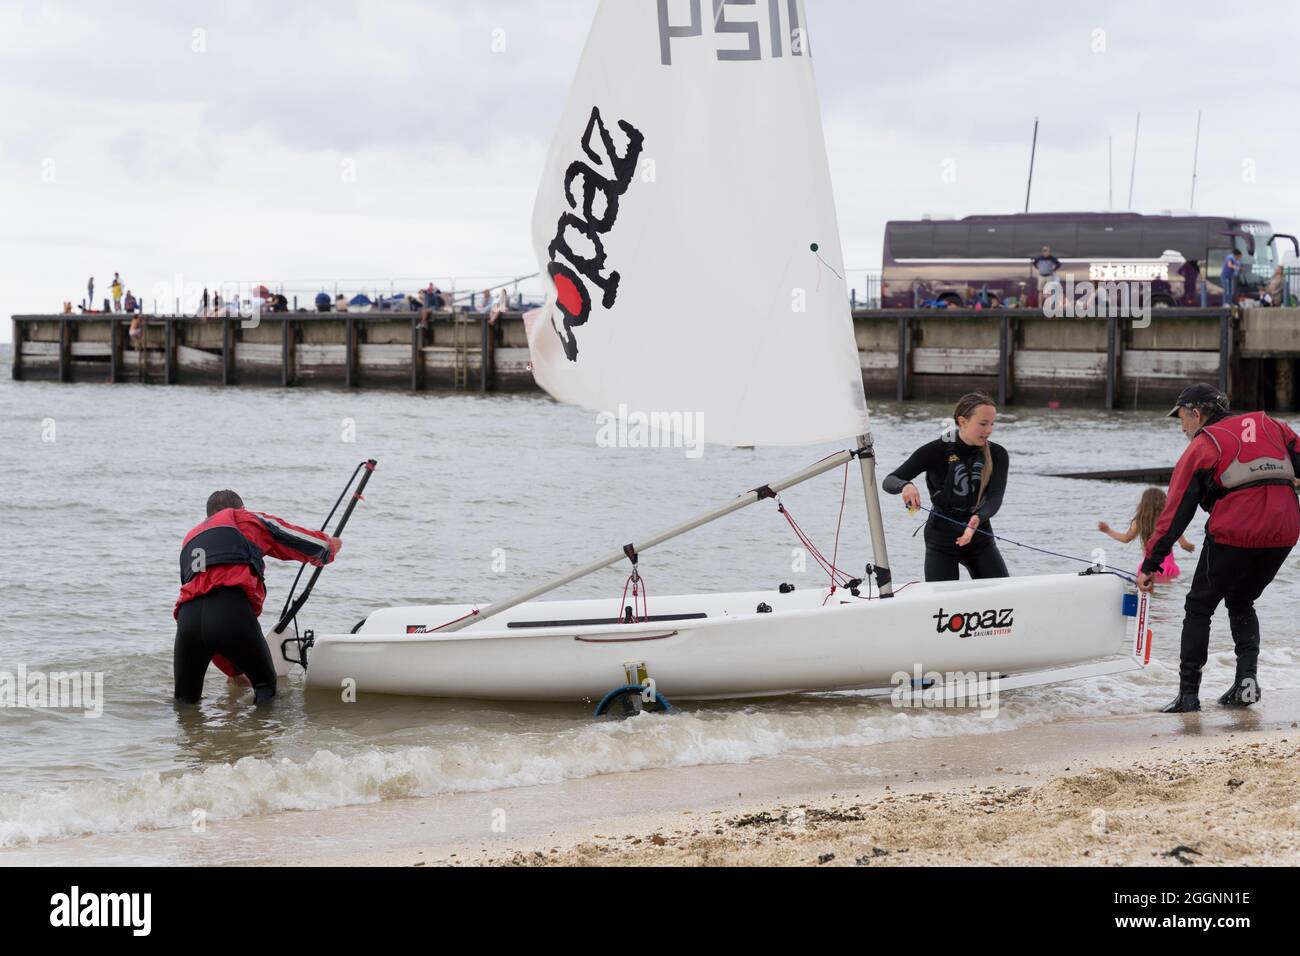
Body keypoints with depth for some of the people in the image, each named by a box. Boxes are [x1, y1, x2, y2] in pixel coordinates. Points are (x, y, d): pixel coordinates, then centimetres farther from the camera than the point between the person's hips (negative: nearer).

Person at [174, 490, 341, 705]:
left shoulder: (190, 539, 37)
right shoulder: (245, 519, 23)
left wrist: (235, 670, 41)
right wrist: (329, 546, 51)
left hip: (188, 615, 4)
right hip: (234, 611, -3)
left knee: (185, 699, 18)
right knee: (266, 686, 15)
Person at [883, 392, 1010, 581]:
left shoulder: (996, 454, -6)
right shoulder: (937, 451, -13)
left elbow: (995, 498, -19)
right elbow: (889, 481, -14)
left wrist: (978, 519, -41)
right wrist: (905, 486, -39)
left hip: (980, 539, 2)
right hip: (941, 540, -2)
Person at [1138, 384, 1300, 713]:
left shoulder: (1201, 447, 7)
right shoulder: (1272, 426, 19)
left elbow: (1175, 512, 5)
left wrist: (1150, 565, 8)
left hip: (1234, 534, -5)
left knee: (1199, 606, 11)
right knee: (1241, 603, 25)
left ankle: (1189, 692, 7)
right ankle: (1246, 677, 8)